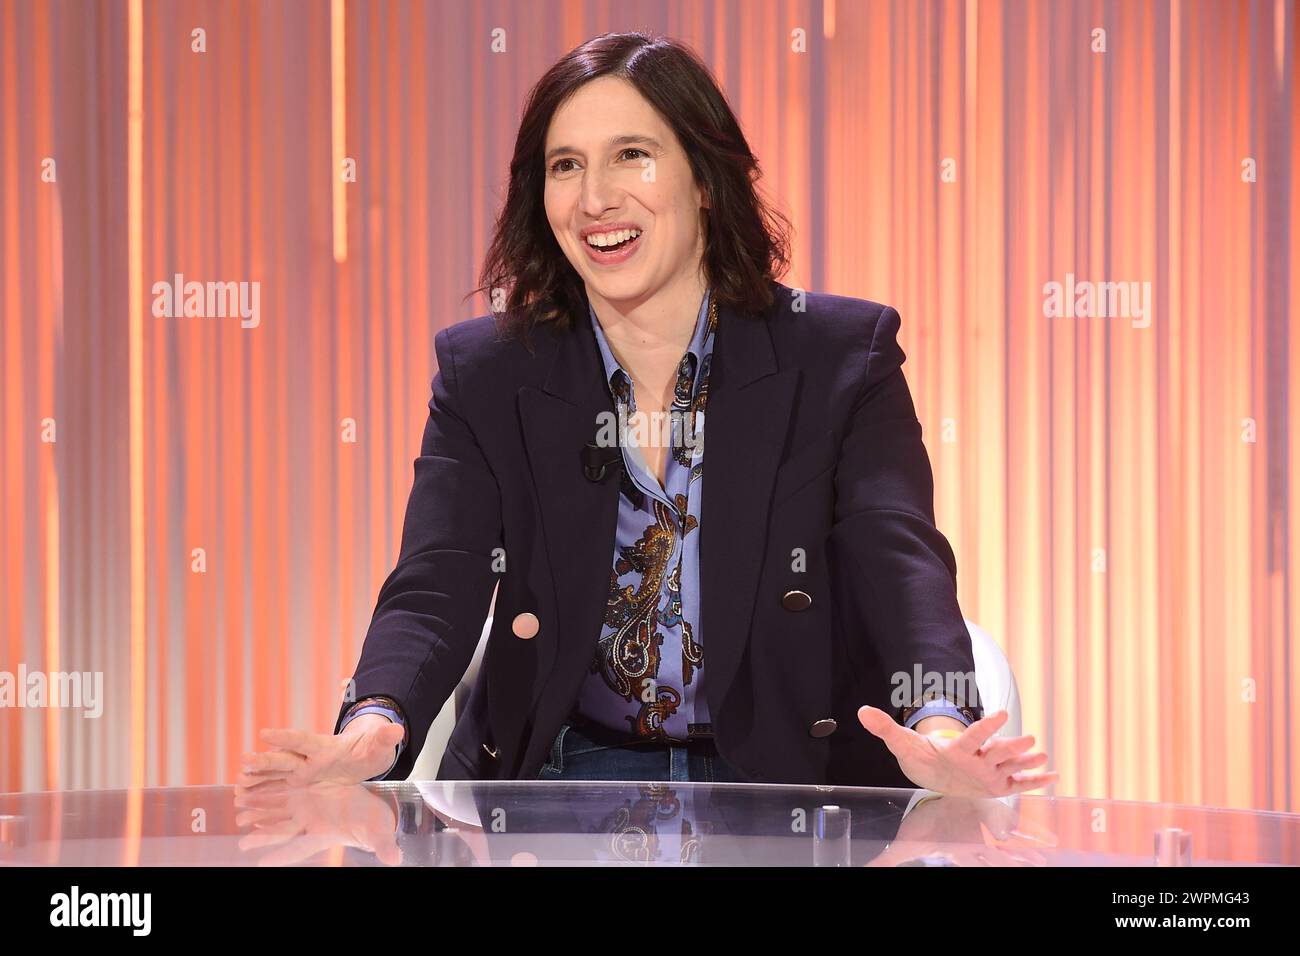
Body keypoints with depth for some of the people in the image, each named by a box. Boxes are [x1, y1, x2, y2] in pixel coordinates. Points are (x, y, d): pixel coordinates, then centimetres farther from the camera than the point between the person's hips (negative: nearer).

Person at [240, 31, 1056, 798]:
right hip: (563, 777, 1)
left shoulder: (843, 357, 0)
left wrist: (938, 729, -36)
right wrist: (371, 728, -31)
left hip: (789, 782, -1)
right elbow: (434, 590, -7)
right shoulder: (484, 374, 4)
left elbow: (903, 562, -13)